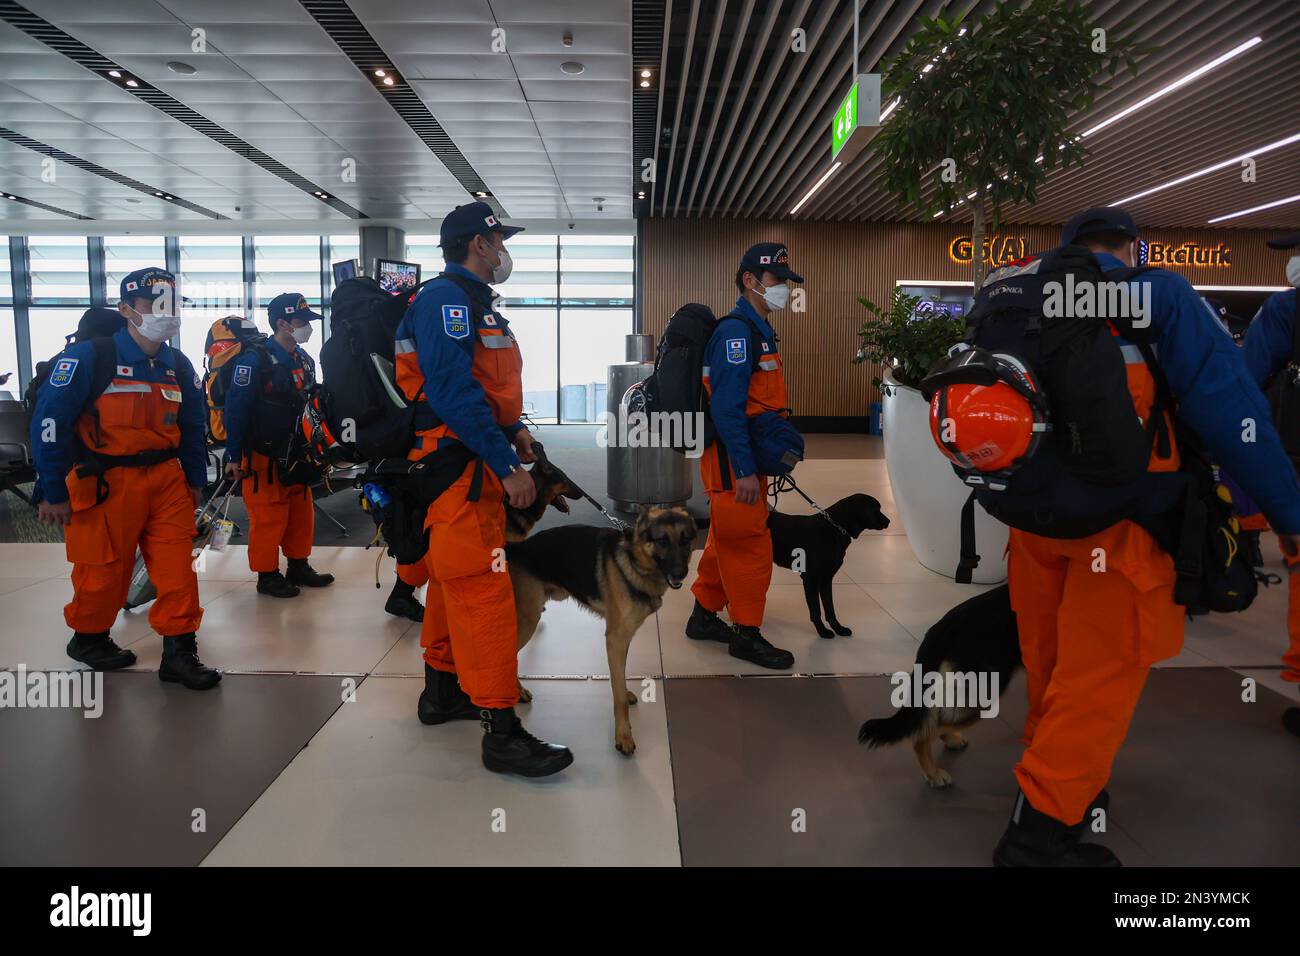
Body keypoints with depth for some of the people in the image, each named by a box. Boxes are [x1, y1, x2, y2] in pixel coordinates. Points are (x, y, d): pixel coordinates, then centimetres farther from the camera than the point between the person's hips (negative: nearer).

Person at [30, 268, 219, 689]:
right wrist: (52, 491, -11)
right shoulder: (88, 357, -11)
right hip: (104, 483, -5)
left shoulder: (178, 366, 7)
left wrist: (195, 479, 16)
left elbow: (192, 426, 16)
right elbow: (49, 421, -12)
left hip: (167, 479, 5)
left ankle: (179, 652, 12)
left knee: (178, 569, 2)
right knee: (103, 571, 8)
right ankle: (88, 639, 33)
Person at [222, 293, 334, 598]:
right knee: (268, 518, -2)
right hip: (264, 457, -7)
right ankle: (267, 576, 10)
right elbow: (236, 410, -15)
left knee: (302, 513, 13)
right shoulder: (254, 359, -14)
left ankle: (298, 567, 26)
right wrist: (233, 456, -15)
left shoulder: (304, 360, 9)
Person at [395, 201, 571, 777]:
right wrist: (507, 465, -24)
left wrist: (513, 429, 7)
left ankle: (442, 691, 32)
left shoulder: (471, 302, 20)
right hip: (457, 466, -11)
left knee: (453, 580, 18)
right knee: (482, 587, -11)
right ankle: (501, 730, -6)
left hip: (474, 466, 11)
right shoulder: (447, 300, -13)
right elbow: (454, 391, -24)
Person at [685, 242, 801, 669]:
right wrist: (745, 470, -25)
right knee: (749, 543, -2)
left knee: (727, 541, 17)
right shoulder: (736, 331, -16)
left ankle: (704, 615, 30)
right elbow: (727, 407, -23)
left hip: (744, 456, 10)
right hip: (733, 459, -10)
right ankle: (746, 633, 11)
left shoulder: (757, 330, 15)